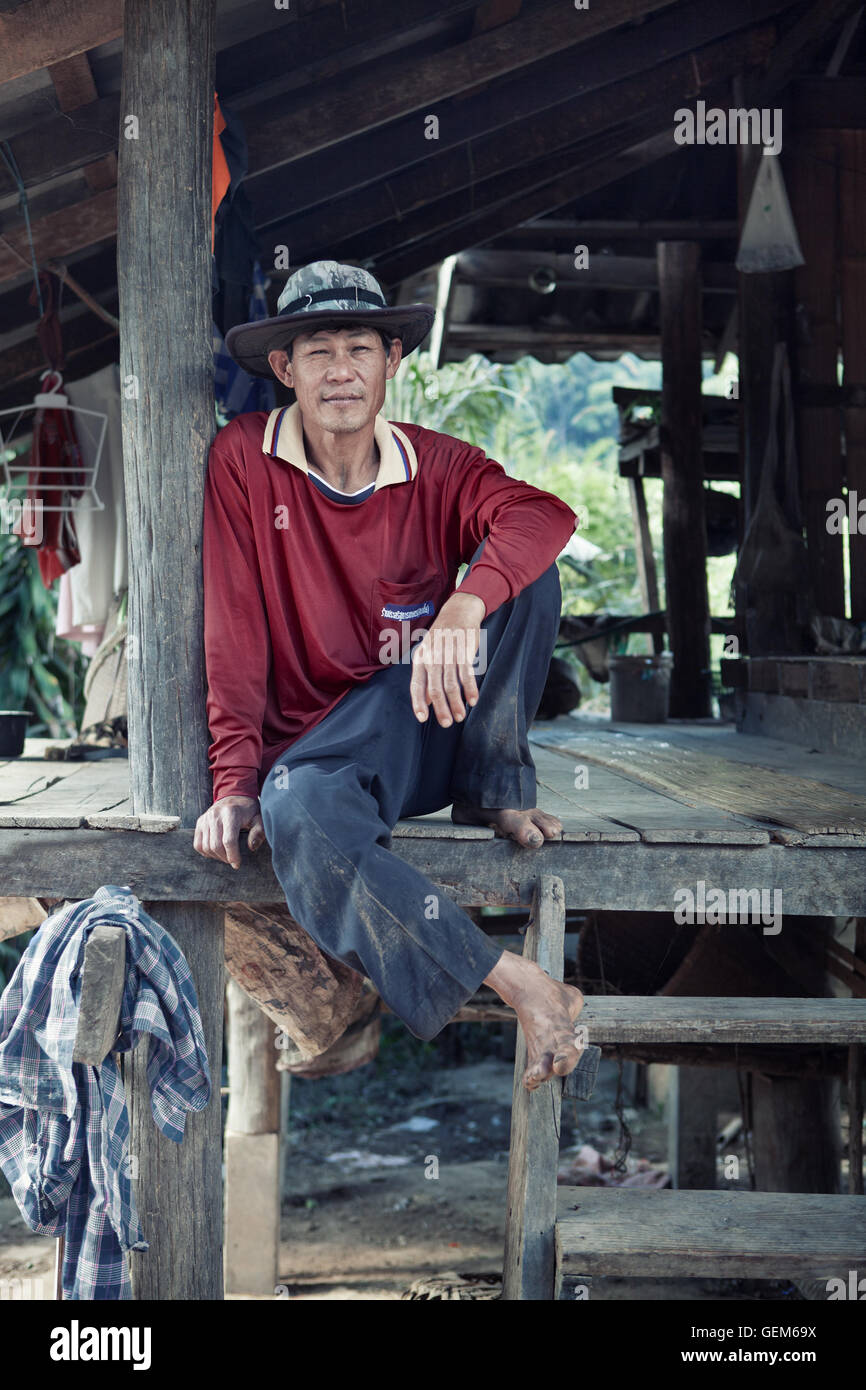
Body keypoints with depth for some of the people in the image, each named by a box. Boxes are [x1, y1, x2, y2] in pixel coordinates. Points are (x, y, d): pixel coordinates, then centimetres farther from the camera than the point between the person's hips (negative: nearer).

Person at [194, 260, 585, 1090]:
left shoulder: (436, 467, -1)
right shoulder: (244, 459, -4)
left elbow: (543, 514, -23)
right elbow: (233, 634, -7)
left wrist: (465, 606, -43)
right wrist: (234, 780, -16)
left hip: (434, 715, 2)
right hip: (323, 739, -2)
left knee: (521, 572, -21)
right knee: (293, 812, -39)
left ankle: (495, 794, -11)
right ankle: (517, 985, -37)